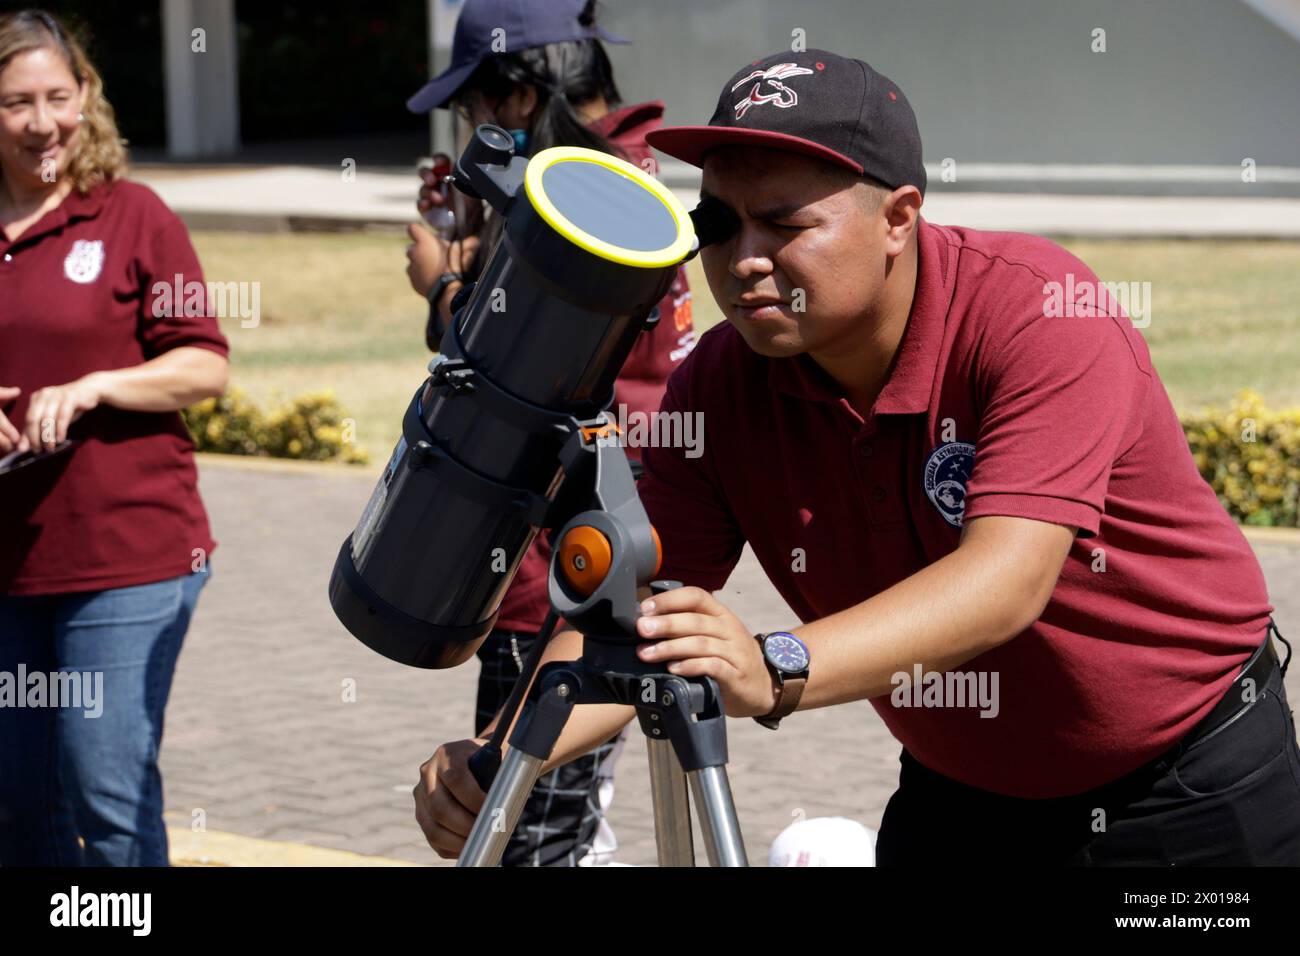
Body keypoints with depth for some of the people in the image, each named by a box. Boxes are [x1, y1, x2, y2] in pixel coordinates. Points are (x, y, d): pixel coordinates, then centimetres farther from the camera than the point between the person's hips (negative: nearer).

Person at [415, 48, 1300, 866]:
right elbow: (634, 615, -16)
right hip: (957, 789, 4)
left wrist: (777, 671, -52)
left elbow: (1008, 580, -38)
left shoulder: (1041, 311, -27)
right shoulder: (719, 385, -13)